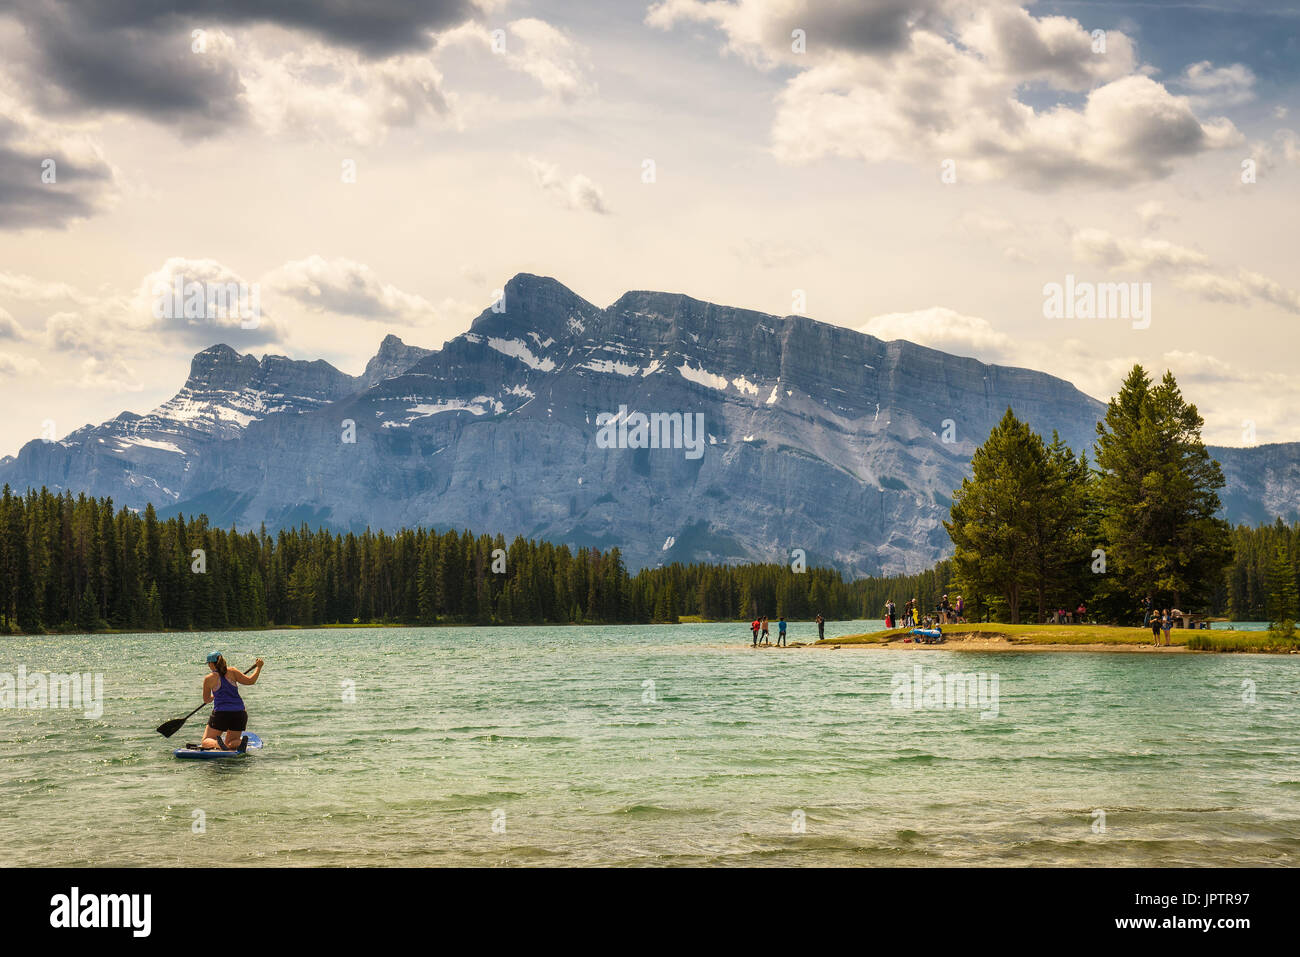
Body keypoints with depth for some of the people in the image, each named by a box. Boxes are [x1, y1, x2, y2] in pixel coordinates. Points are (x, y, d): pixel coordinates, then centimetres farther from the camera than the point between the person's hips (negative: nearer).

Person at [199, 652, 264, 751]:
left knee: (206, 742, 12)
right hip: (239, 713, 3)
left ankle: (217, 743, -26)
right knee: (230, 744, 17)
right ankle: (240, 742, -20)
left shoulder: (209, 679, 1)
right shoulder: (232, 671, 3)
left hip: (220, 714, -3)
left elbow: (206, 699, 14)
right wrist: (258, 667, 14)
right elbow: (250, 681, -1)